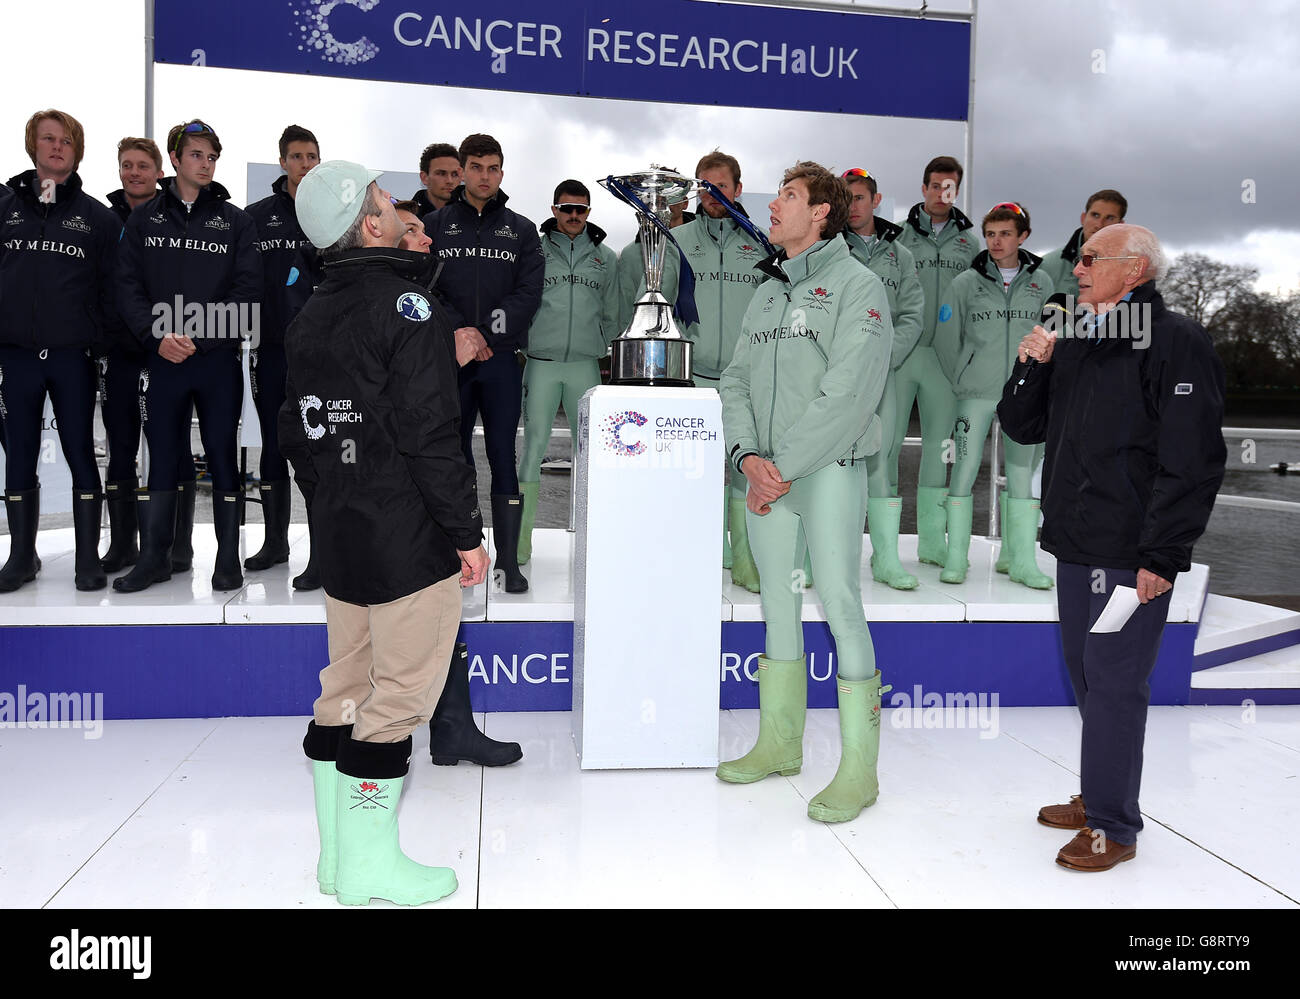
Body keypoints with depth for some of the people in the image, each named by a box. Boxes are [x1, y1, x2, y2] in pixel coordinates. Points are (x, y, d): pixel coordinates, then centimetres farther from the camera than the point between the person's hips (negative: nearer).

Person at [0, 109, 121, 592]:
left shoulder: (97, 217, 6)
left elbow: (111, 286, 5)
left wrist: (102, 343, -4)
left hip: (73, 357, -2)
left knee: (81, 455, 1)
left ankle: (88, 558, 9)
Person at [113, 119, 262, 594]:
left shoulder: (235, 221, 6)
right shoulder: (144, 219, 10)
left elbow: (247, 291, -2)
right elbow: (128, 286, 5)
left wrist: (198, 336, -12)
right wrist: (158, 337, -11)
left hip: (219, 359, -1)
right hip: (162, 359, 2)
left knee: (223, 456, 3)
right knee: (162, 457, 7)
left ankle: (228, 558, 11)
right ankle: (155, 557, 16)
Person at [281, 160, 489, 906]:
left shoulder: (310, 318, 13)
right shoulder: (408, 305, -13)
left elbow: (298, 435, 17)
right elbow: (430, 434, -20)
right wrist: (467, 531, -14)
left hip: (340, 536, 9)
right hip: (409, 537, -8)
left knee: (347, 688, 14)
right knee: (402, 688, 0)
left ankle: (339, 854, 25)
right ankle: (372, 867, 9)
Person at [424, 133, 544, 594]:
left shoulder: (522, 231, 10)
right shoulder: (435, 225, 9)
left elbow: (529, 294, 0)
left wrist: (485, 332, -12)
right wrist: (459, 331, -13)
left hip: (501, 358, 0)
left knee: (503, 457, -1)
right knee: (453, 455, 5)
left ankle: (509, 559, 4)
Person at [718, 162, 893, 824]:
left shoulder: (856, 286, -4)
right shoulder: (767, 292, 18)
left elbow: (847, 395, -15)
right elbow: (735, 381, 11)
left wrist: (784, 468, -16)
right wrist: (750, 459, -6)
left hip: (829, 471, -7)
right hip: (764, 474, 7)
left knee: (841, 606, -6)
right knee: (777, 605, 13)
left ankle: (858, 769, 4)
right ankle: (780, 743, 27)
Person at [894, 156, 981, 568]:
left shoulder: (969, 239, 12)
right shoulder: (899, 233, 4)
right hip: (901, 349, -3)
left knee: (939, 443, 7)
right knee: (889, 438, -3)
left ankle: (932, 540, 15)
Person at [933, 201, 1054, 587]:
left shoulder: (1040, 282, 6)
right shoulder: (966, 282, 1)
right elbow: (946, 338, 5)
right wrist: (961, 382, 5)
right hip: (975, 394, -2)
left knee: (1022, 474, 4)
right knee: (964, 470, -4)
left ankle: (1022, 560, 11)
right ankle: (956, 557, 5)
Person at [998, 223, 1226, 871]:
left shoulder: (1175, 342, -10)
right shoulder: (1077, 347, 16)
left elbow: (1192, 461, -17)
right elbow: (1023, 428, 18)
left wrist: (1162, 555, -20)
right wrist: (1031, 368, 1)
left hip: (1132, 554, -8)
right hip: (1075, 545, 8)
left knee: (1113, 684, -3)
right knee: (1085, 673, 16)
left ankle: (1112, 827, 9)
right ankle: (1100, 798, 30)